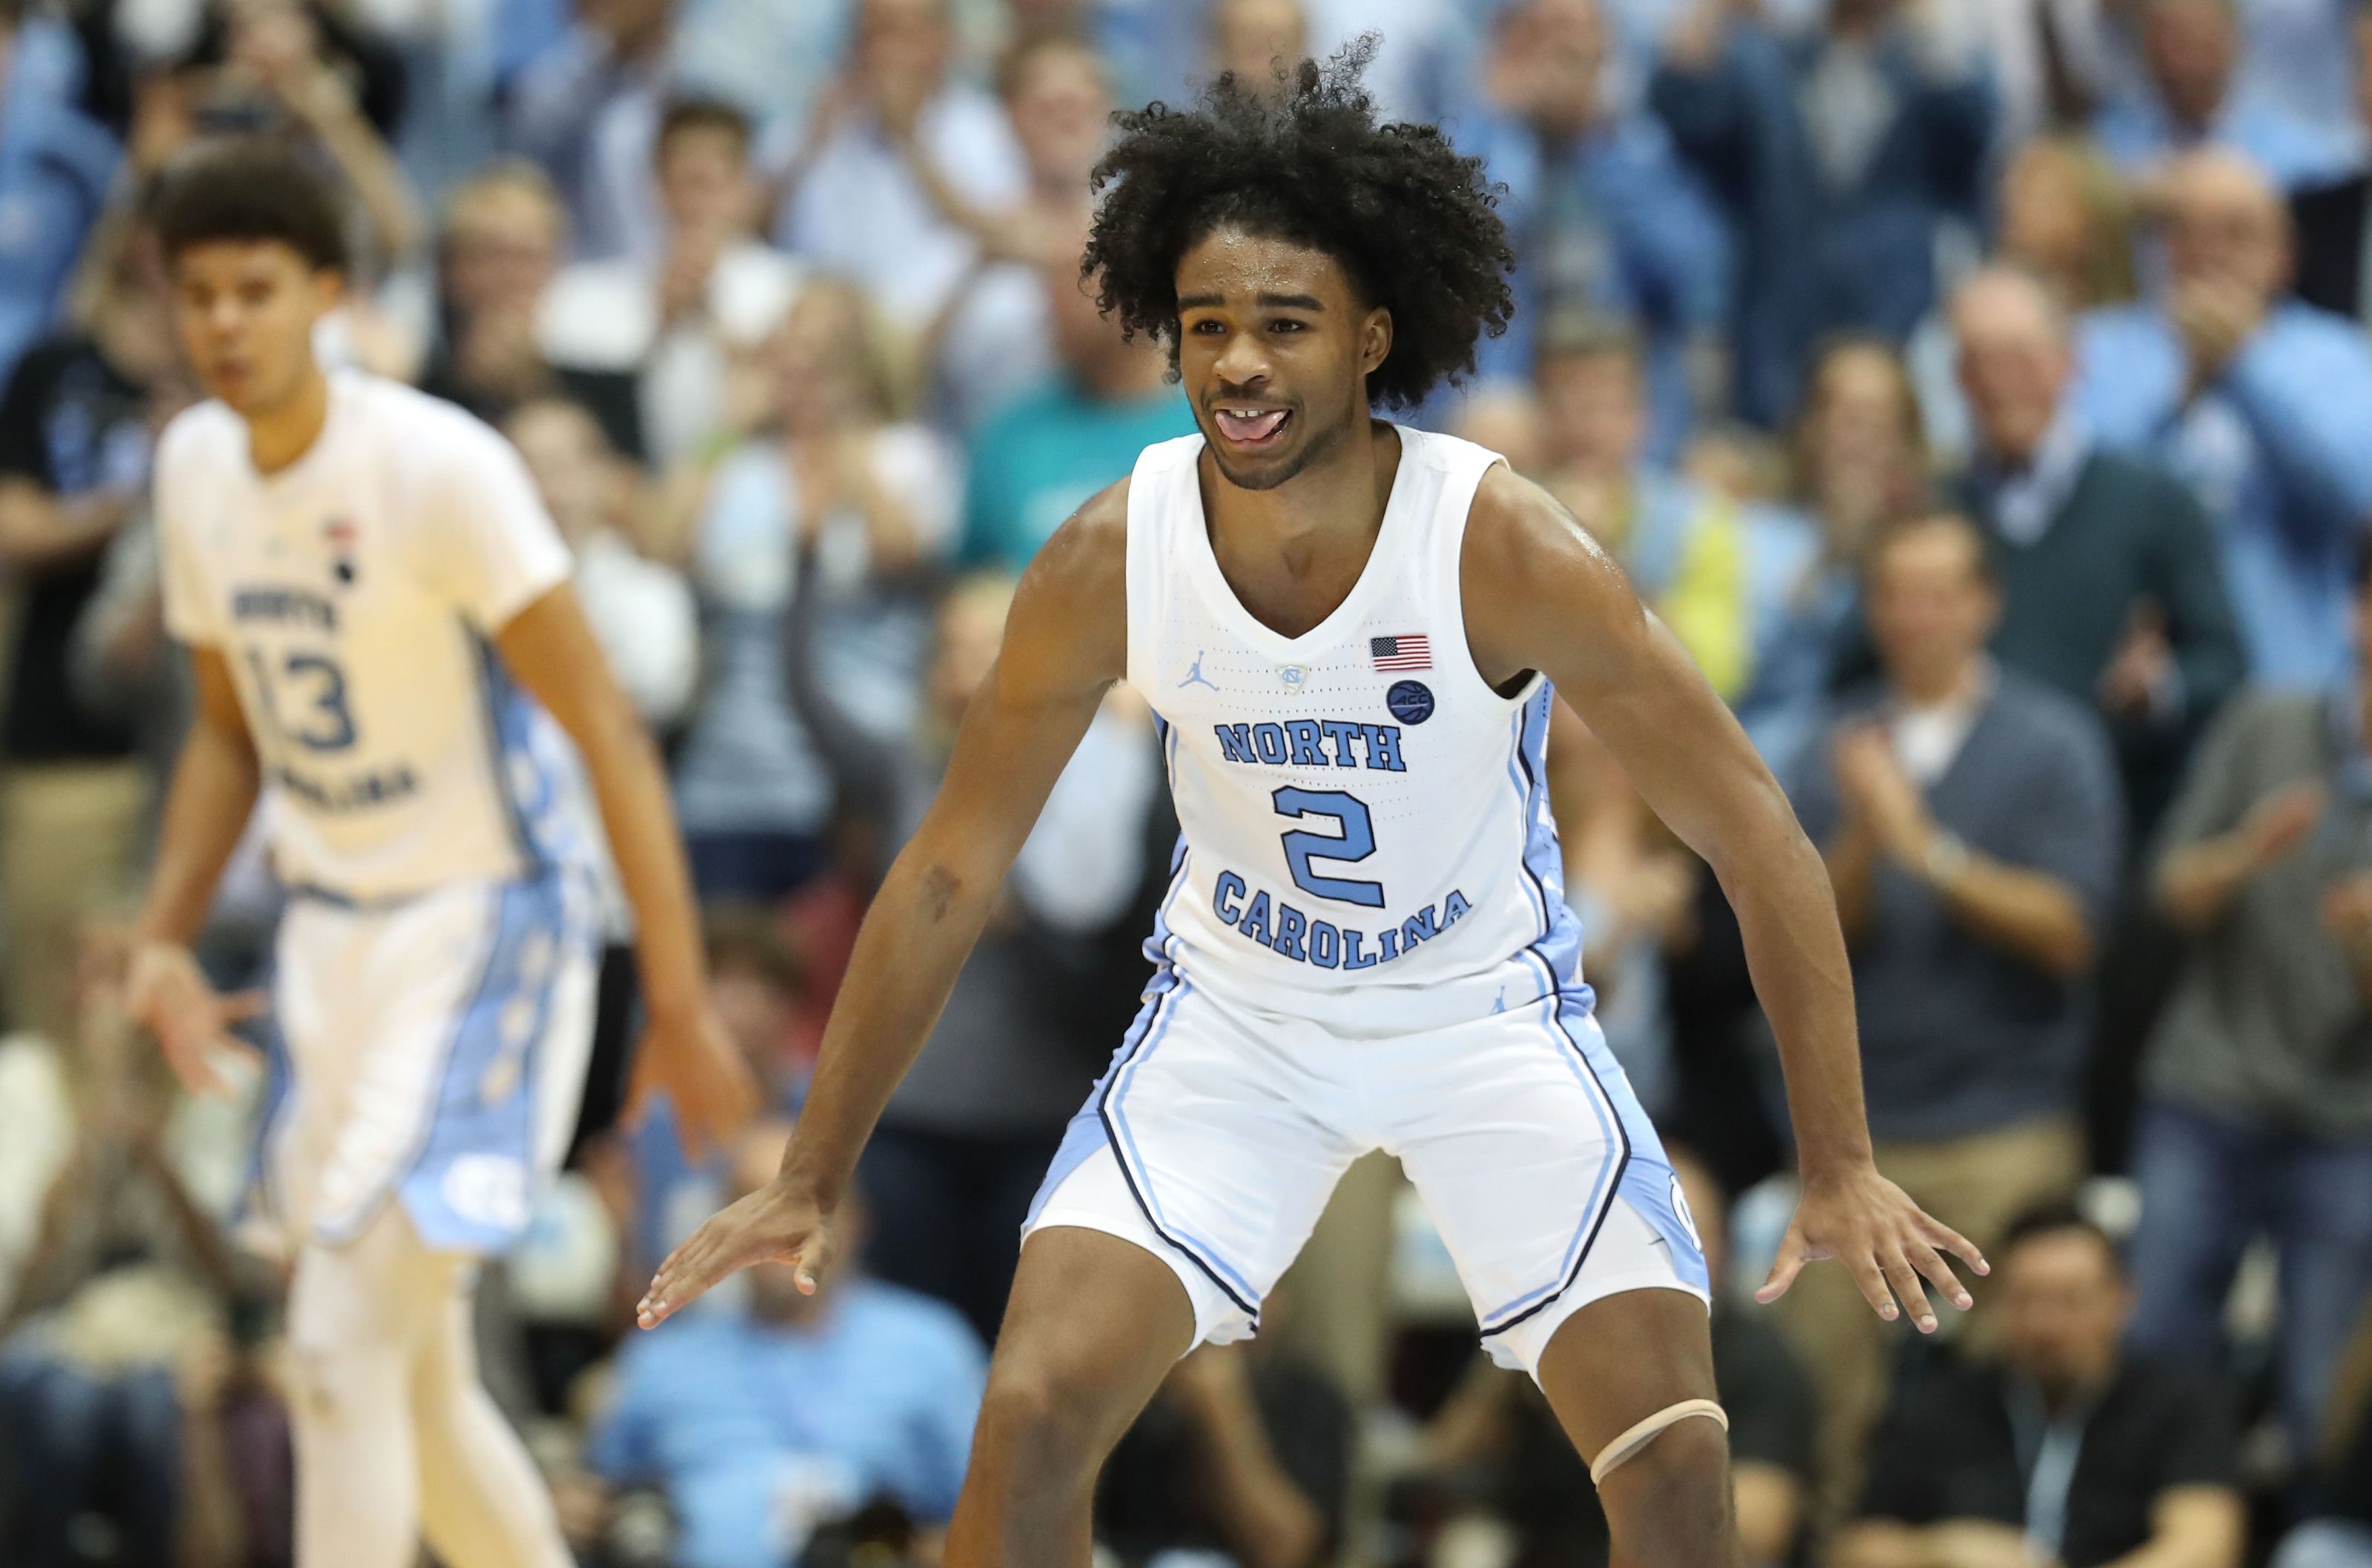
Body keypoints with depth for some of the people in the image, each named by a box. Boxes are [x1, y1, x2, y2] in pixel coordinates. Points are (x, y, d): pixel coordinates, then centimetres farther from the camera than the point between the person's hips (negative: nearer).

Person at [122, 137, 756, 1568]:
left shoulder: (441, 468, -19)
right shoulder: (197, 467, 3)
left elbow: (606, 734, -18)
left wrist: (680, 1005, -20)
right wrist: (165, 942, 5)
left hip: (487, 928, -8)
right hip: (333, 939, 8)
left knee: (347, 1347, -15)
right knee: (414, 1372, 13)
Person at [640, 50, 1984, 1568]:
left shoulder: (1504, 548, -26)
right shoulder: (1110, 559, -19)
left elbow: (1760, 844, -20)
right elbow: (950, 874, -6)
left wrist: (1841, 1170, -24)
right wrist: (814, 1180, -4)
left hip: (1492, 1011, -1)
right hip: (1233, 1014, 1)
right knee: (1033, 1414, -15)